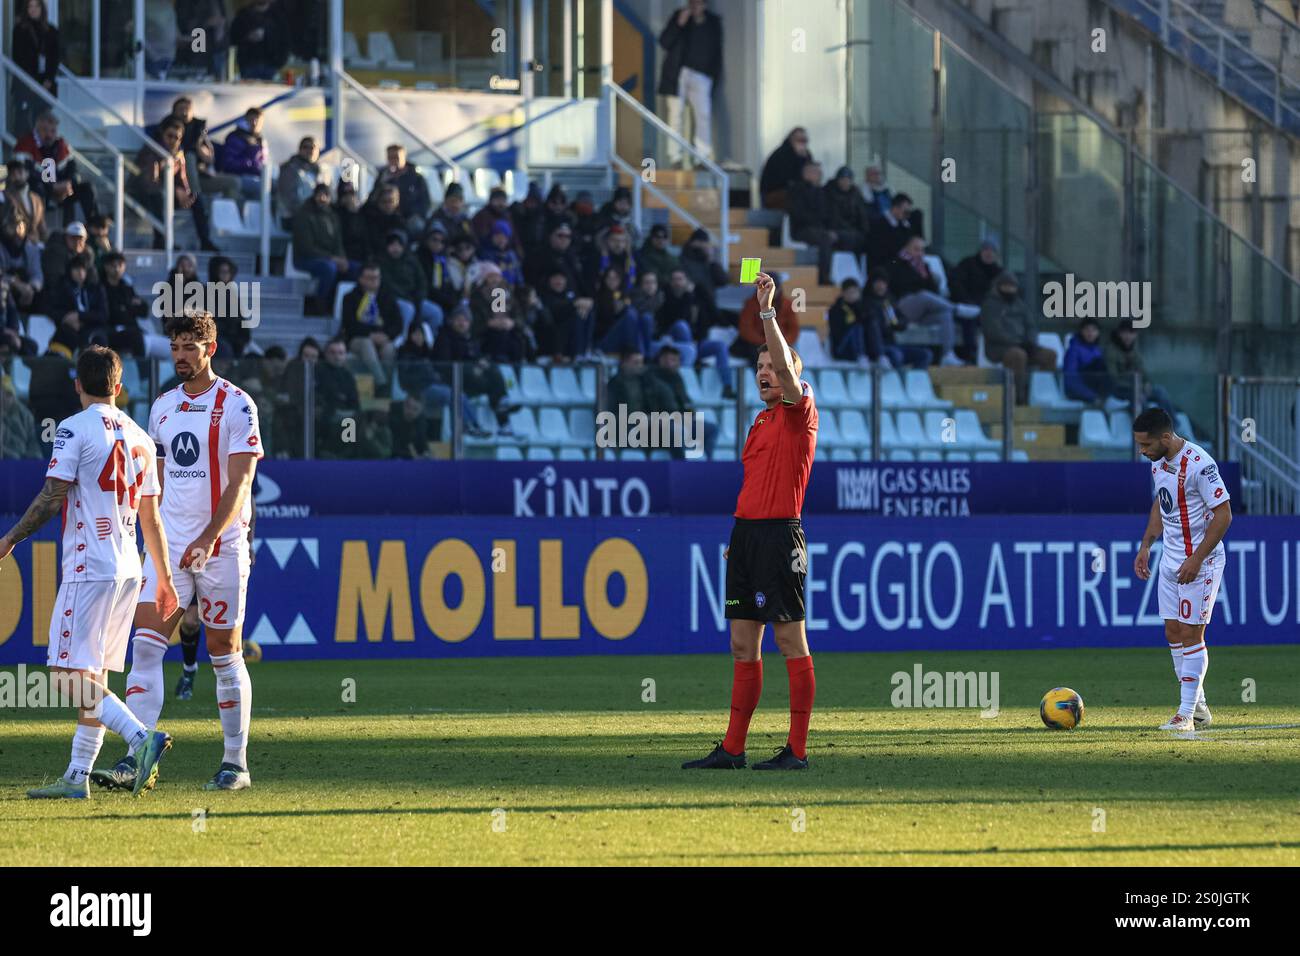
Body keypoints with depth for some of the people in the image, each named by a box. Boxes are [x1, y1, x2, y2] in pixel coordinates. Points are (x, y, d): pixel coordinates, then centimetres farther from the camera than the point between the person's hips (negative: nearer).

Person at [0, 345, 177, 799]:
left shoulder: (75, 429, -7)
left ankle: (141, 737, -27)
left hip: (89, 567, -8)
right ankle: (77, 777, 10)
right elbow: (150, 518, 17)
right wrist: (164, 578, 22)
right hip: (128, 569, 8)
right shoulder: (138, 438, 14)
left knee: (74, 671, -10)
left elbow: (53, 497, -12)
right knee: (93, 674, 10)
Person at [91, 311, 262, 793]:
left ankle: (236, 762, 11)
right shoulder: (163, 406, 11)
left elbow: (239, 483, -14)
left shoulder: (236, 405, -7)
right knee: (146, 644, -8)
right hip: (169, 546, 5)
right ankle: (134, 761, -13)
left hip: (221, 546, -5)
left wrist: (208, 538, -24)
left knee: (225, 654, 1)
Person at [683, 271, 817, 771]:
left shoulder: (799, 410, -4)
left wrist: (767, 310, -23)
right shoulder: (761, 421, 19)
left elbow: (786, 365, -22)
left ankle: (796, 750, -5)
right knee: (743, 644, 8)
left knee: (790, 640, -6)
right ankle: (732, 748, 11)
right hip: (747, 531, 9)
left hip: (780, 534, -9)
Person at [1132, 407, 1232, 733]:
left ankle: (1187, 715, -4)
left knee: (1191, 635, -7)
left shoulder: (1198, 464, -22)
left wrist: (1196, 559, -22)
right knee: (1173, 634, 8)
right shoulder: (1158, 461, 5)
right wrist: (1146, 545, 14)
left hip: (1200, 561, -9)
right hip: (1170, 559, 9)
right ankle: (1198, 709, 18)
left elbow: (1223, 514, -21)